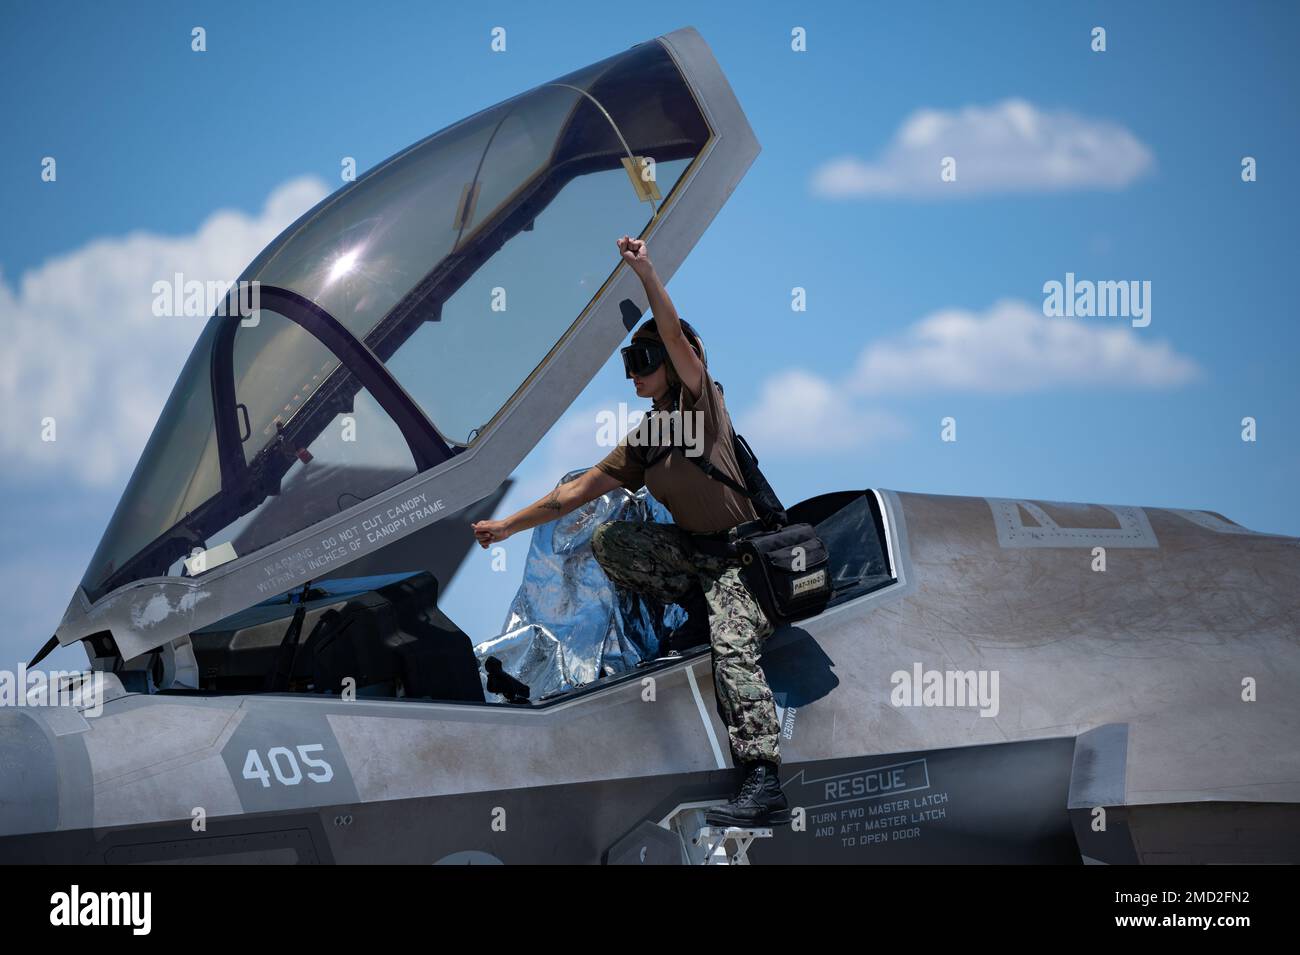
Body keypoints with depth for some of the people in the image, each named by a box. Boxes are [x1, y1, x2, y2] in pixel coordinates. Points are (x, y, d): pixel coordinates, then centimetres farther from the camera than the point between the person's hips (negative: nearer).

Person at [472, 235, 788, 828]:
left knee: (733, 646, -29)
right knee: (607, 541, -11)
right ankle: (699, 610, 2)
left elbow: (676, 338, -23)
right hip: (689, 550, 7)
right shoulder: (641, 439, 11)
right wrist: (509, 525, 10)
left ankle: (764, 785, -39)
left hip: (739, 550, -7)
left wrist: (646, 272, -31)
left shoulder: (701, 401, -6)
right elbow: (578, 491, 12)